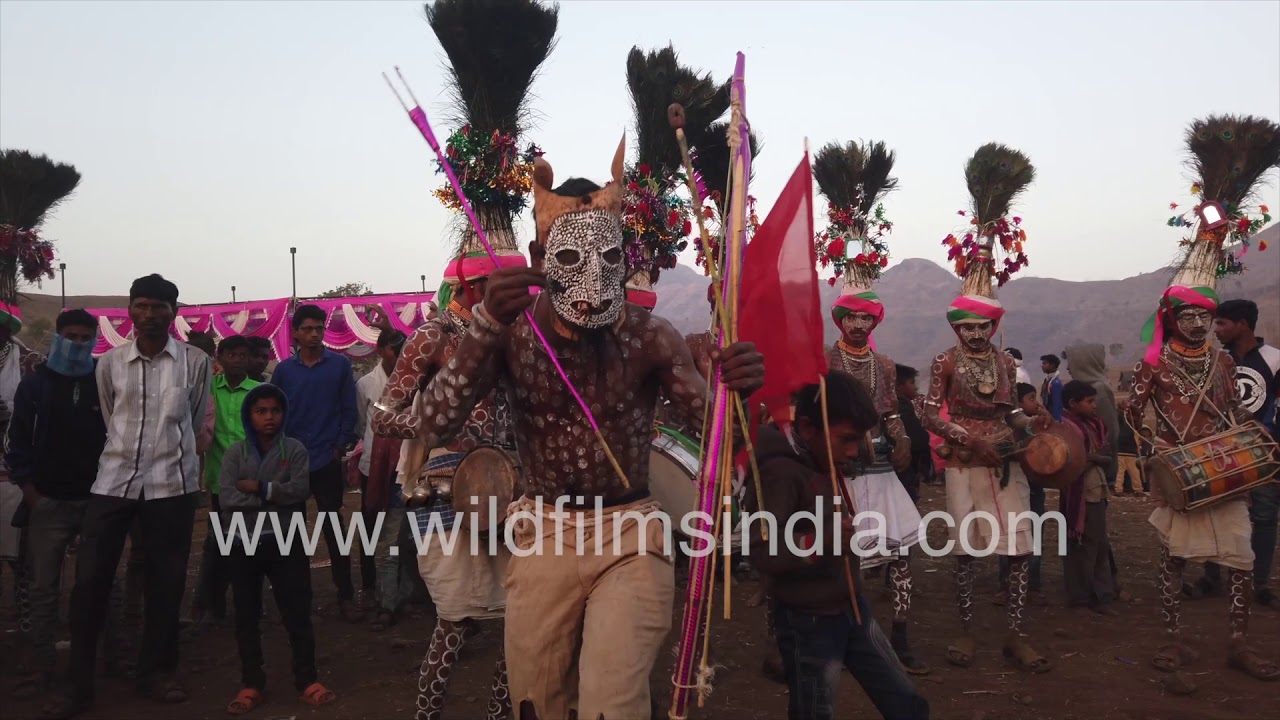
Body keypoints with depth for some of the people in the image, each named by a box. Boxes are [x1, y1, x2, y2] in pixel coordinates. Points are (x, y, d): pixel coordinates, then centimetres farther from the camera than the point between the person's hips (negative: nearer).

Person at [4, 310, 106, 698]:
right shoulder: (35, 383, 6)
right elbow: (16, 439, 5)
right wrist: (27, 487, -4)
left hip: (97, 499, 0)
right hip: (48, 502, 0)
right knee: (44, 587, 4)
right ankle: (43, 665, 11)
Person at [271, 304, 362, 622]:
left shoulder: (340, 365, 0)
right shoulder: (284, 370, 3)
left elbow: (349, 409, 1)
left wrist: (341, 446, -6)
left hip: (327, 460, -2)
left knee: (333, 528, 1)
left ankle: (346, 596, 6)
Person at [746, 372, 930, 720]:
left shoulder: (825, 464, 6)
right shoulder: (780, 471, -22)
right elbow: (760, 551, -31)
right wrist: (823, 540, -39)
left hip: (850, 607, 9)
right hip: (808, 621, -9)